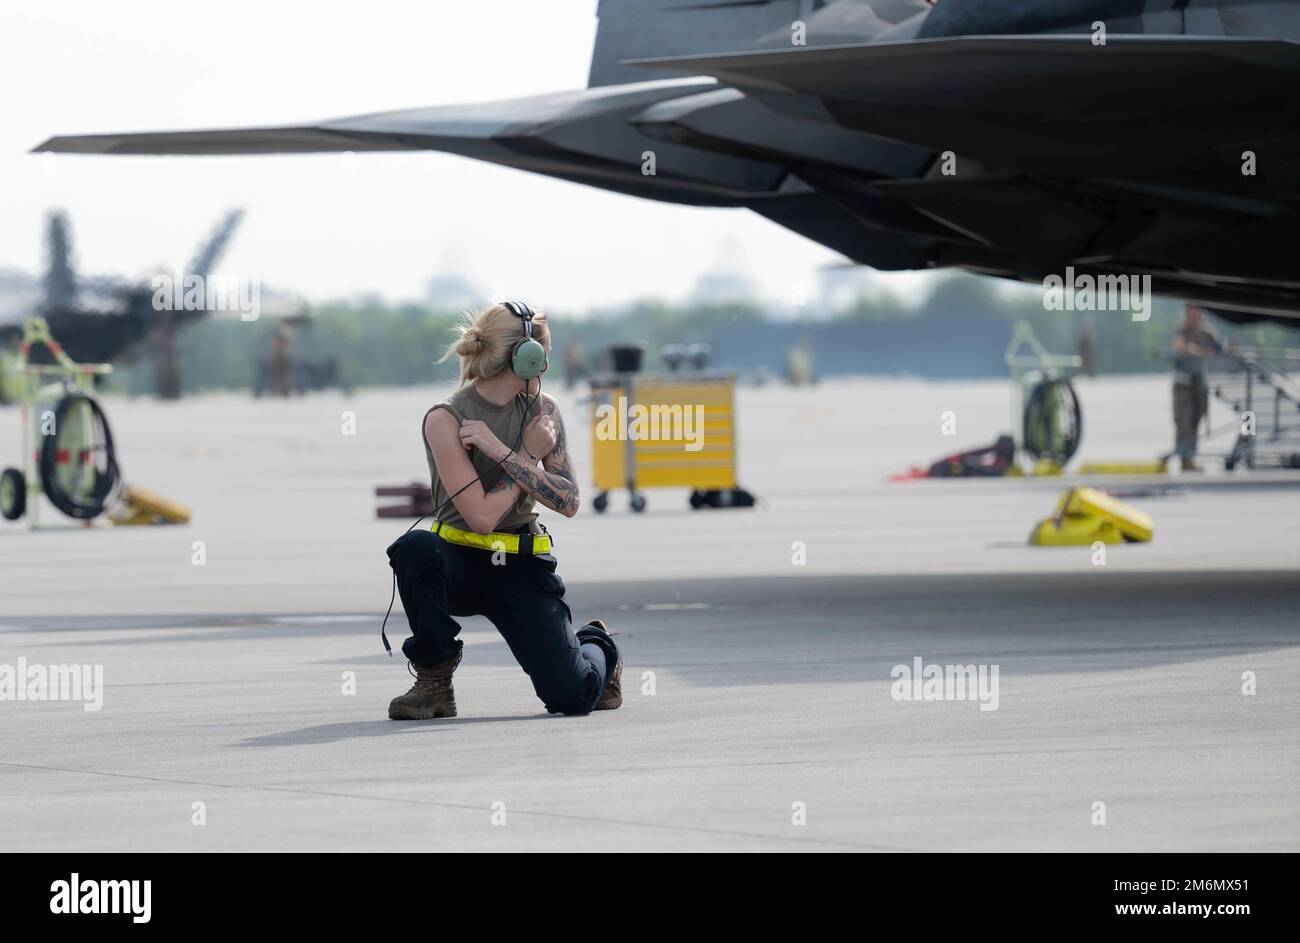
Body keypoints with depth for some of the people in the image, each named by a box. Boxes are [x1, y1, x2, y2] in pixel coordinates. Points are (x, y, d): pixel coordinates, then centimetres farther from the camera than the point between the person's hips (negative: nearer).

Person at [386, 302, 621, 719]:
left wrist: (503, 452, -17)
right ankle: (433, 679, -17)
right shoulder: (446, 419, -13)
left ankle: (597, 647, 26)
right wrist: (529, 454, -11)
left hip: (521, 568, 2)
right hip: (461, 562, -2)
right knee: (415, 548, -38)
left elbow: (568, 503, -8)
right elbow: (482, 515, -20)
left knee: (571, 696, -14)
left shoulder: (543, 409, 2)